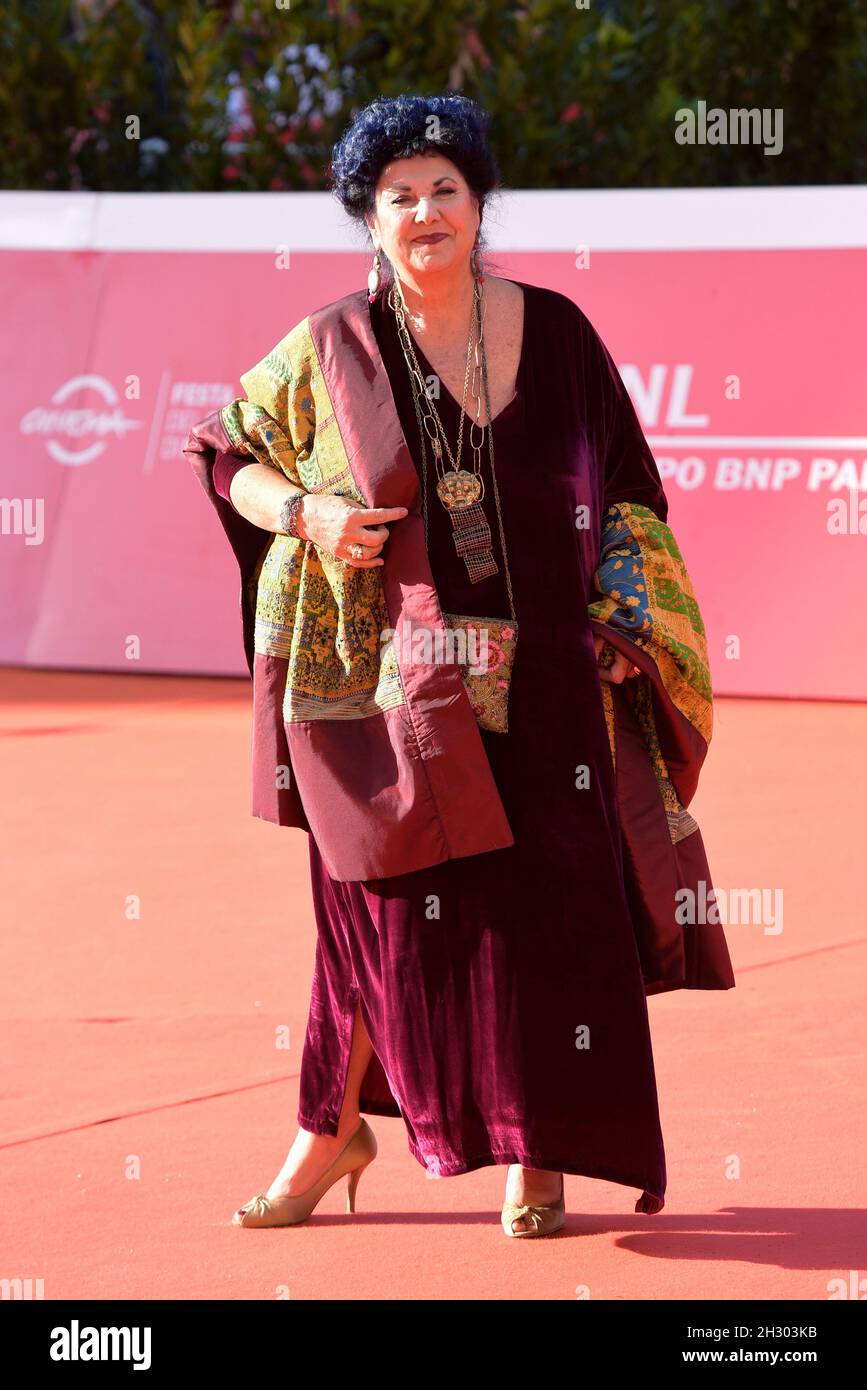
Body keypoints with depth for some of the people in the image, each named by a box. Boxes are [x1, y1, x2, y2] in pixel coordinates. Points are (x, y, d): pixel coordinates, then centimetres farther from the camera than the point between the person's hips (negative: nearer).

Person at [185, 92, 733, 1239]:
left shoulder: (553, 331, 3)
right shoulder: (330, 349, -1)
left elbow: (624, 487, 11)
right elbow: (228, 455, 10)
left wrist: (619, 620, 1)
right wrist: (307, 514, -9)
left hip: (539, 682, 1)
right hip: (390, 678, -1)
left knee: (546, 911, -2)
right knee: (391, 907, 3)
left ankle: (538, 1159, 8)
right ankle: (336, 1130, 20)